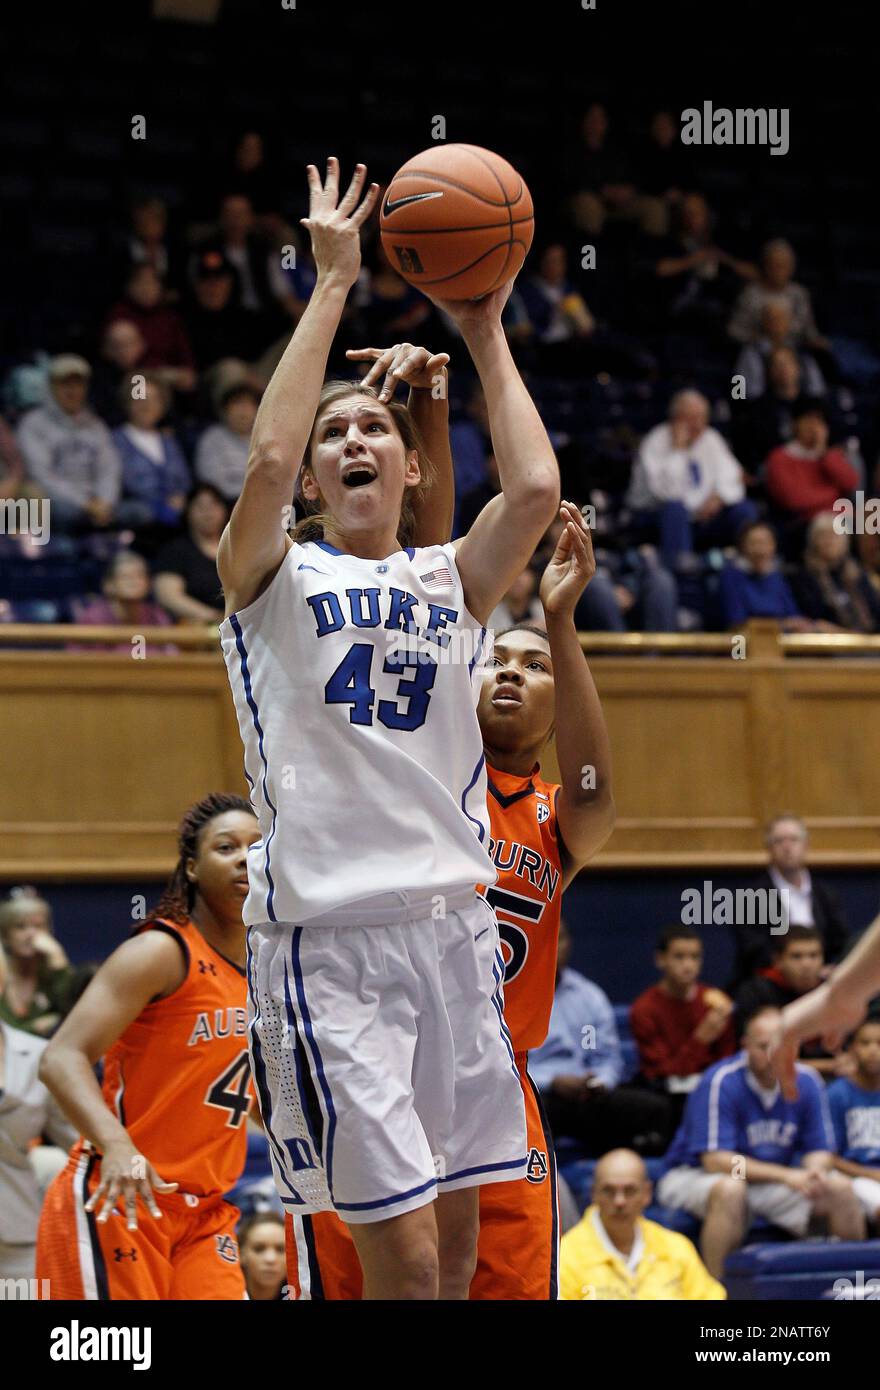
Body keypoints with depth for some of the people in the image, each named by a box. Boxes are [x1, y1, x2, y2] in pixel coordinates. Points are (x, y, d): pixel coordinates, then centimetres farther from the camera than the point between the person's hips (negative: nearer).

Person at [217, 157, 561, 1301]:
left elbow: (535, 491, -3)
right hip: (329, 938, -5)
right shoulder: (273, 578, 5)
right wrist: (332, 285, -9)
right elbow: (266, 462, -16)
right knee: (404, 1259, -11)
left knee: (457, 1243, 7)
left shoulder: (451, 581, 15)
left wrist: (485, 334, 5)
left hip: (455, 922, 5)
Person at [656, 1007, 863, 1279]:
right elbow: (715, 1160, -24)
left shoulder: (807, 1082, -5)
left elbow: (820, 1151, 1)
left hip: (772, 1182, 5)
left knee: (840, 1189, -12)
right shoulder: (720, 1082, -20)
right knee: (730, 1189, -38)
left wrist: (815, 1173, -25)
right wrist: (786, 1176, -30)